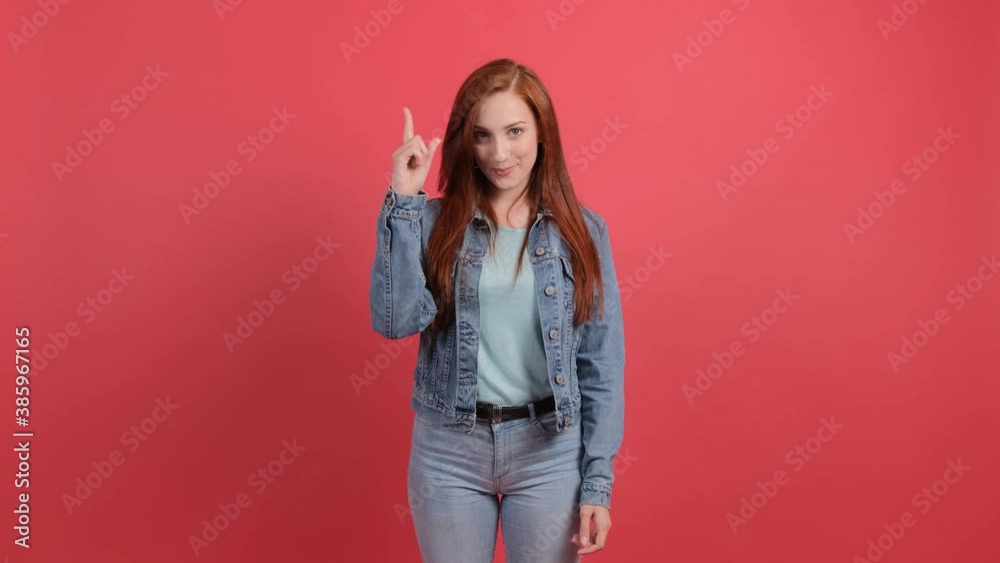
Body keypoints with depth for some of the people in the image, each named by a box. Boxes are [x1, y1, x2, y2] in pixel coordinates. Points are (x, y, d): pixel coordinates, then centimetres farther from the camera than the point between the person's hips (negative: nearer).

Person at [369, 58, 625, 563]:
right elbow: (395, 319, -16)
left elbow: (602, 364, -1)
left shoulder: (582, 230, -2)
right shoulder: (436, 221, -2)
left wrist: (598, 482, -4)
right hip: (447, 448, 0)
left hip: (550, 449, 0)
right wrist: (402, 200, -18)